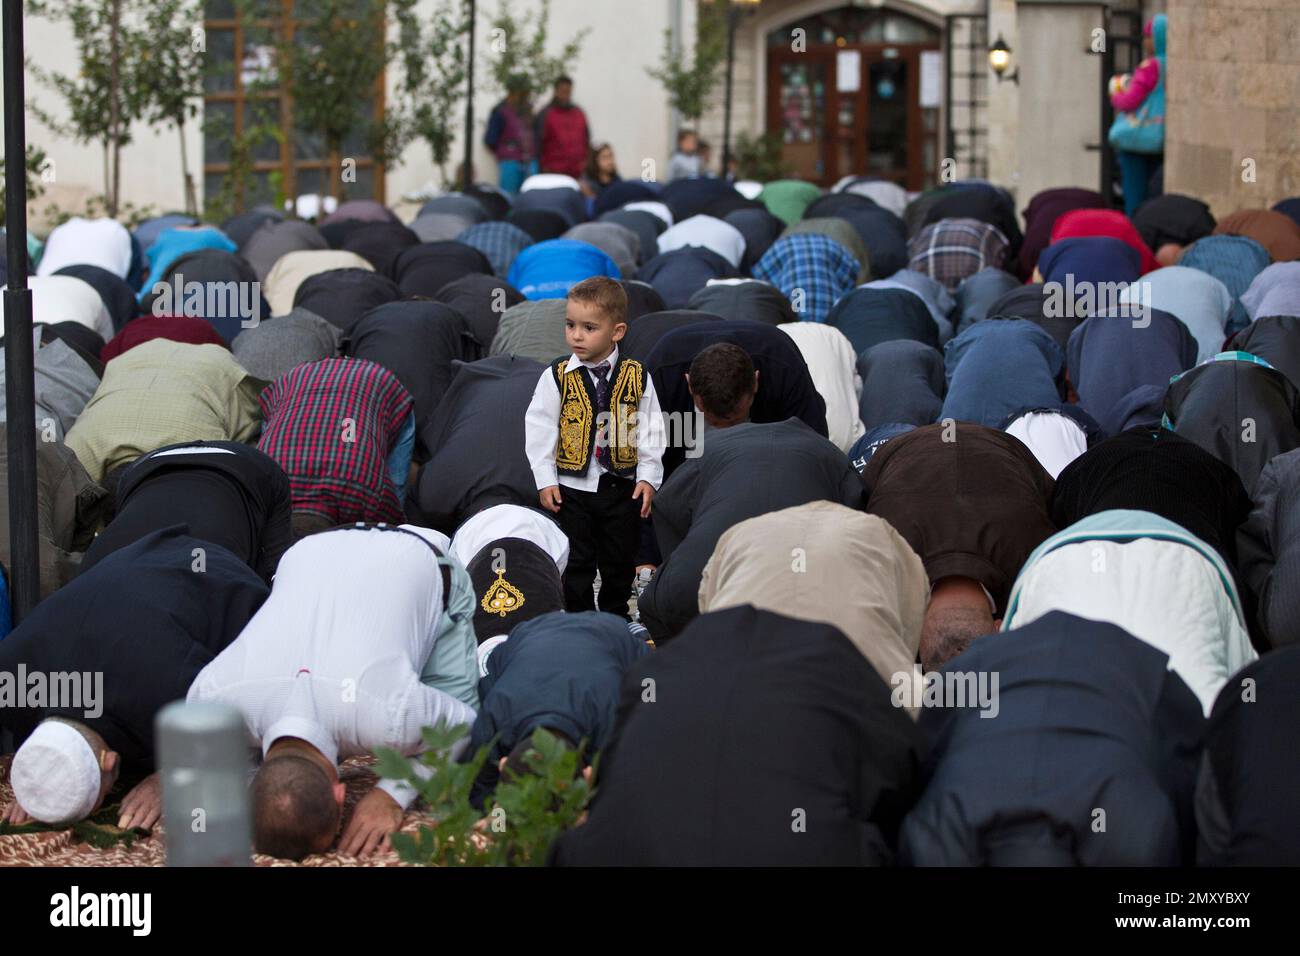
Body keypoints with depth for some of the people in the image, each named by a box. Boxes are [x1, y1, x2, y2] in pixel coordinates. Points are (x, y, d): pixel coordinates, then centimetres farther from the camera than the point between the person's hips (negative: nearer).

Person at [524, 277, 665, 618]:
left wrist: (648, 477, -5)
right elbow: (539, 430, -3)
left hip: (623, 485, 1)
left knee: (619, 563, 13)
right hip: (572, 486, -1)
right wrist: (545, 481, -7)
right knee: (576, 564, 4)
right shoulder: (557, 377, -5)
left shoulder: (637, 376, -3)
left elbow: (651, 430, 1)